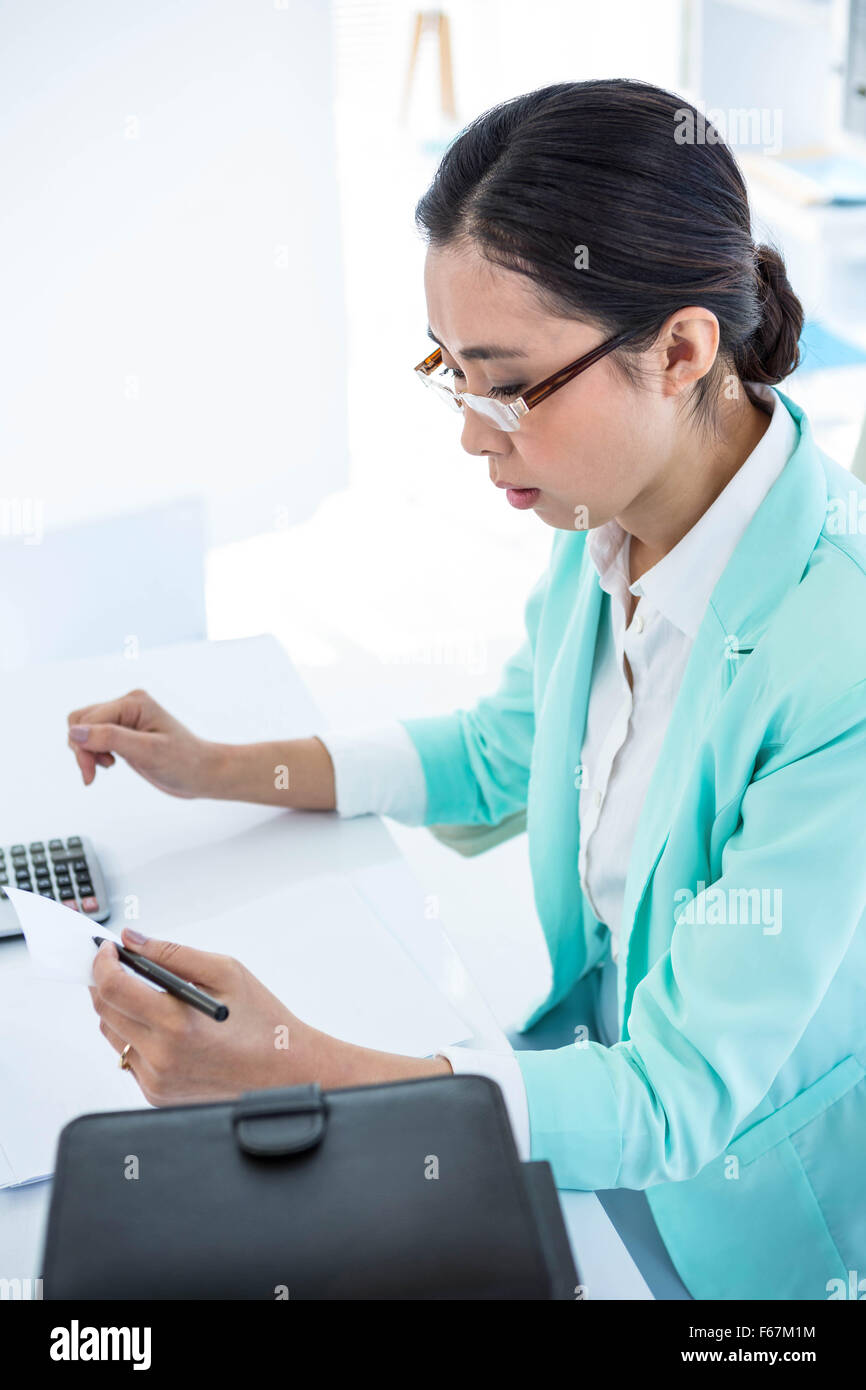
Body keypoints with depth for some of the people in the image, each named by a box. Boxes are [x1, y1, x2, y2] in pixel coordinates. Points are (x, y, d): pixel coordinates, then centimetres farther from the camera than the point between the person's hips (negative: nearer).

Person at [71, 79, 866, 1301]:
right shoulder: (604, 527, -9)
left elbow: (684, 1105, -29)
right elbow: (503, 748, 9)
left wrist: (290, 1066, -37)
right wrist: (216, 770, 5)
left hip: (754, 1227, -6)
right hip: (614, 1076, 6)